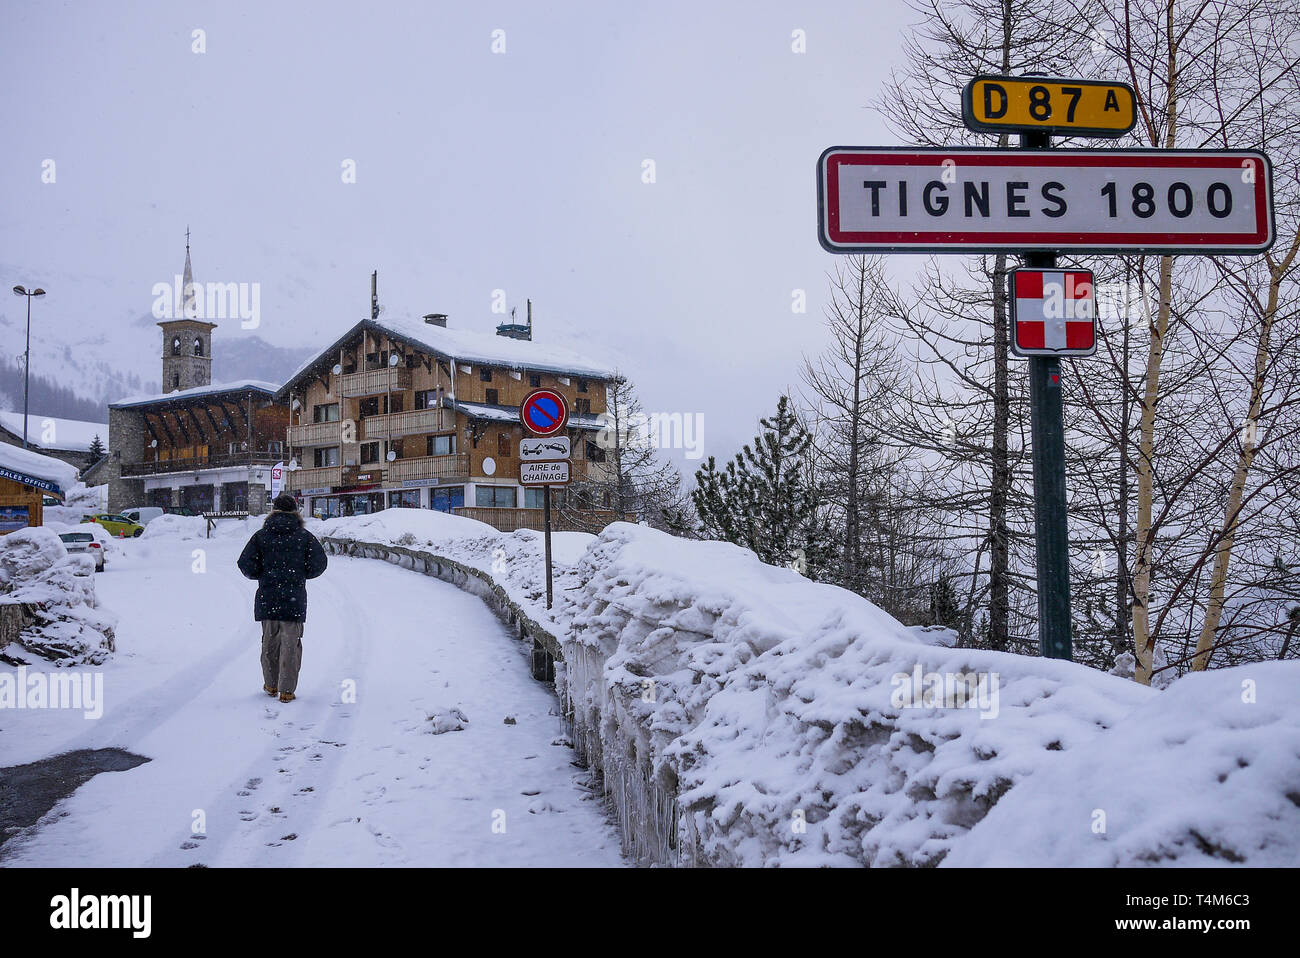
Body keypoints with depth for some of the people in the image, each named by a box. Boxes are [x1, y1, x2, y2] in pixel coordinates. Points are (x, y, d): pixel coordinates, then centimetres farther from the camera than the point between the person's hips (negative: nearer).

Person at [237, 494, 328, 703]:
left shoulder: (261, 536, 1)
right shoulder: (305, 537, -1)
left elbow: (246, 565, -4)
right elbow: (318, 564, -3)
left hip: (267, 598, 1)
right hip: (295, 599, -1)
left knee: (270, 640, 16)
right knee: (290, 643, 3)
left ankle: (271, 684, 26)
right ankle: (286, 690, 1)